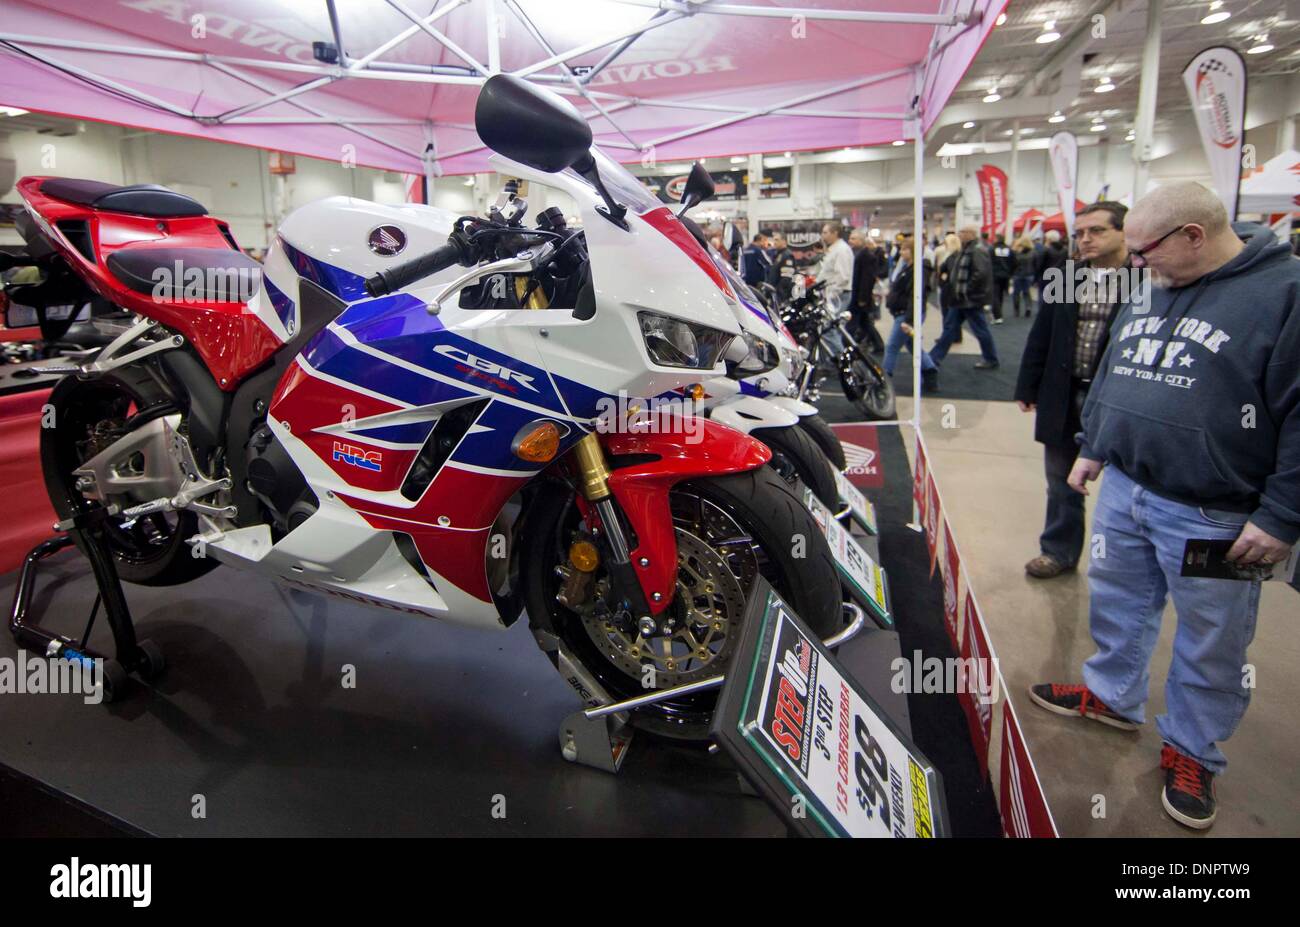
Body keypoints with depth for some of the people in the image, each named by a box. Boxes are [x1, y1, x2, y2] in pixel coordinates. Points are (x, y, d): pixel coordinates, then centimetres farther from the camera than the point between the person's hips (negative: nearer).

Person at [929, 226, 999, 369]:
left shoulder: (978, 251, -16)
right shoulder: (964, 251, 14)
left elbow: (981, 273, -27)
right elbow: (949, 267, 23)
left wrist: (967, 290, -22)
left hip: (971, 299, -10)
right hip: (959, 299, 10)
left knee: (980, 330, 2)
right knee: (949, 328, 11)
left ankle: (991, 360, 16)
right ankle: (934, 357, 16)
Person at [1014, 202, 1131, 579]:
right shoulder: (1064, 278, 6)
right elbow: (1041, 335, 8)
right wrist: (1028, 387, 6)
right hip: (1063, 396, 5)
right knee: (1061, 479, 17)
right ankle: (1060, 550, 34)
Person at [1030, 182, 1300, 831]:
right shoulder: (1151, 291, 8)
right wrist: (1093, 447, 18)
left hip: (1213, 516, -6)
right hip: (1123, 489, 7)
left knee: (1210, 646, 11)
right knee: (1117, 604, 21)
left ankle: (1191, 752, 31)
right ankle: (1112, 696, 43)